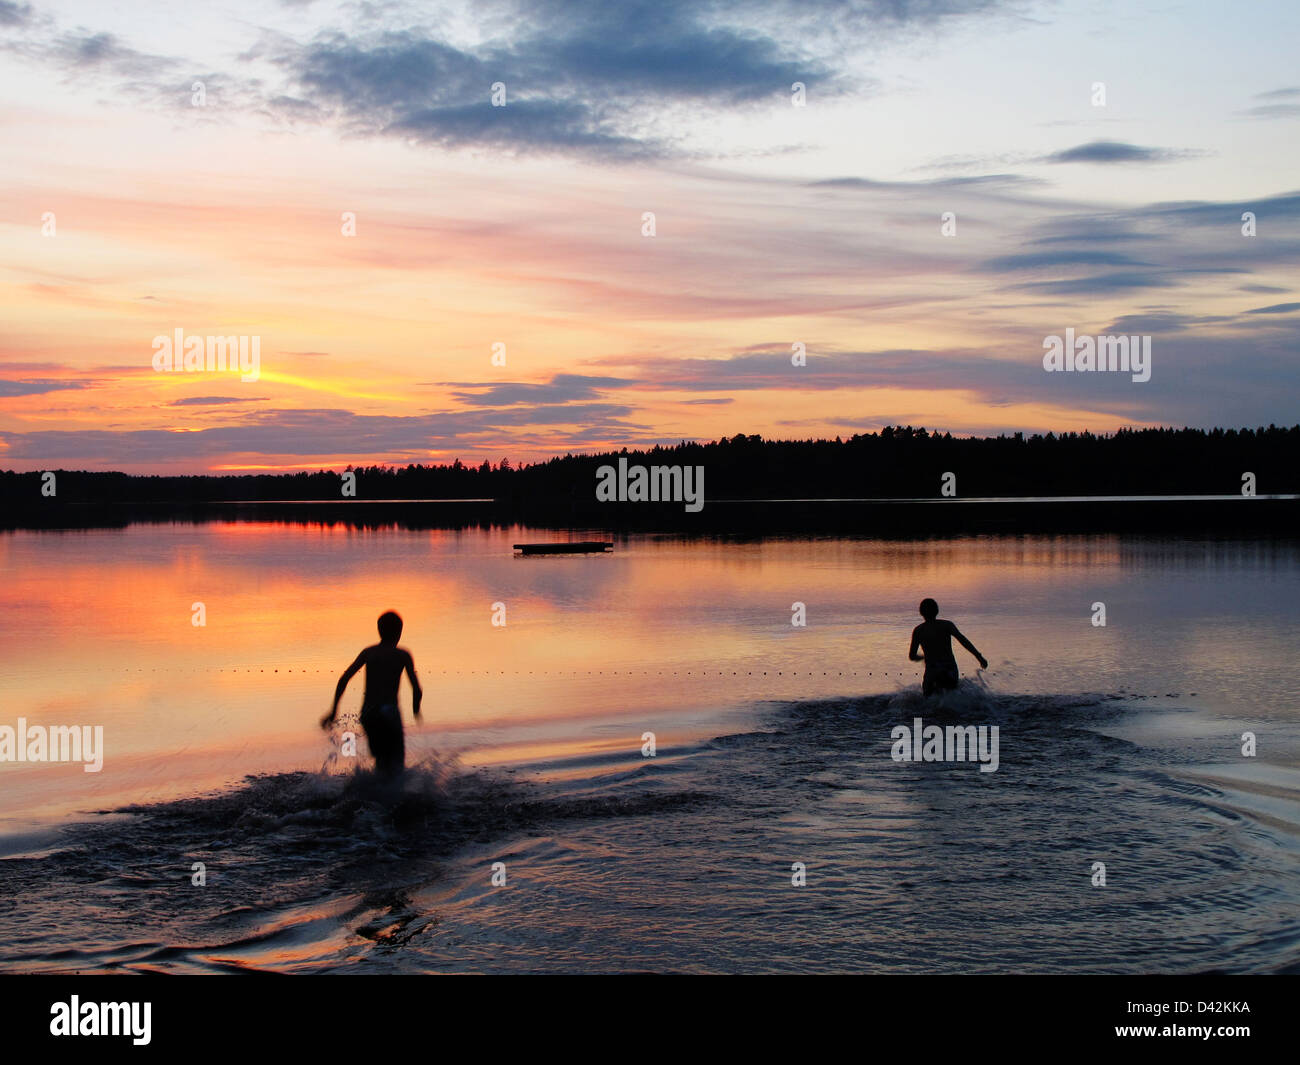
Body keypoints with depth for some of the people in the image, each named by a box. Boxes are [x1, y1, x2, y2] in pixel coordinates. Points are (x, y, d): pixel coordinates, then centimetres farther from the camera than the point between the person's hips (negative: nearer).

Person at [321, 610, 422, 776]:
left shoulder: (368, 652, 14)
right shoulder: (402, 655, 5)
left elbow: (344, 679, 4)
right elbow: (417, 690, 1)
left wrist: (333, 710, 5)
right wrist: (416, 710, 20)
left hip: (367, 714, 4)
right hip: (389, 712, -4)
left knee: (380, 759, 19)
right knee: (396, 763, -4)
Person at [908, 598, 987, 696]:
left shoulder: (918, 631, 4)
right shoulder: (947, 625, 4)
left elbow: (911, 656, 8)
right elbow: (962, 640, -12)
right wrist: (979, 656, -17)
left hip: (932, 670, -2)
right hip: (951, 669, 2)